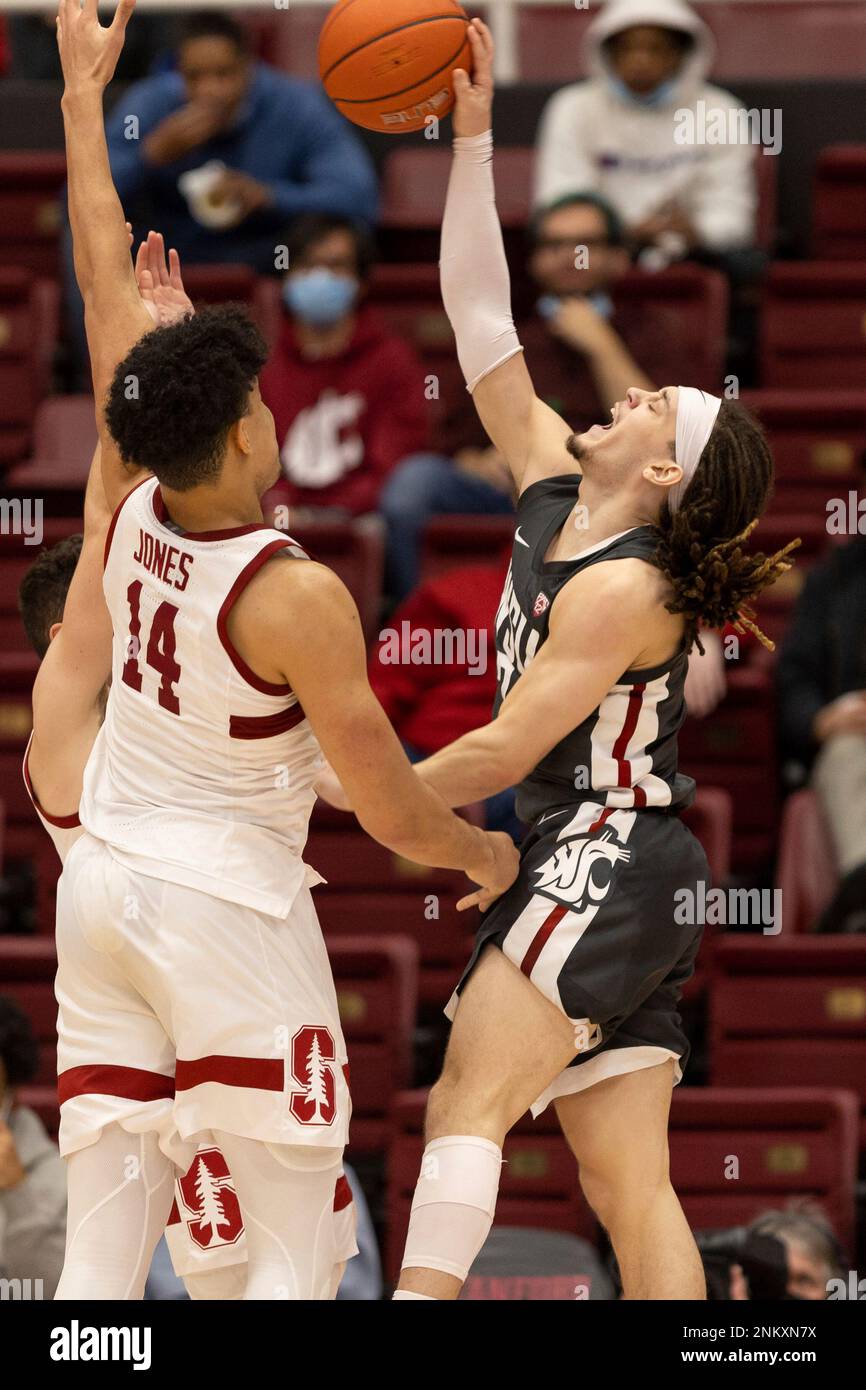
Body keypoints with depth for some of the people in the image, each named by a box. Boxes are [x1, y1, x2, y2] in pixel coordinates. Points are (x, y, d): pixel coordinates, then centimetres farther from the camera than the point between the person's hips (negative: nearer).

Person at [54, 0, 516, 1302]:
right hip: (231, 903, -6)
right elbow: (392, 811, -14)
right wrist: (482, 850, 8)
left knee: (103, 1252, 3)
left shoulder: (134, 510, -3)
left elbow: (105, 282, 8)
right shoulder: (294, 596, -19)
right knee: (299, 1244, 0)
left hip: (104, 885, 6)